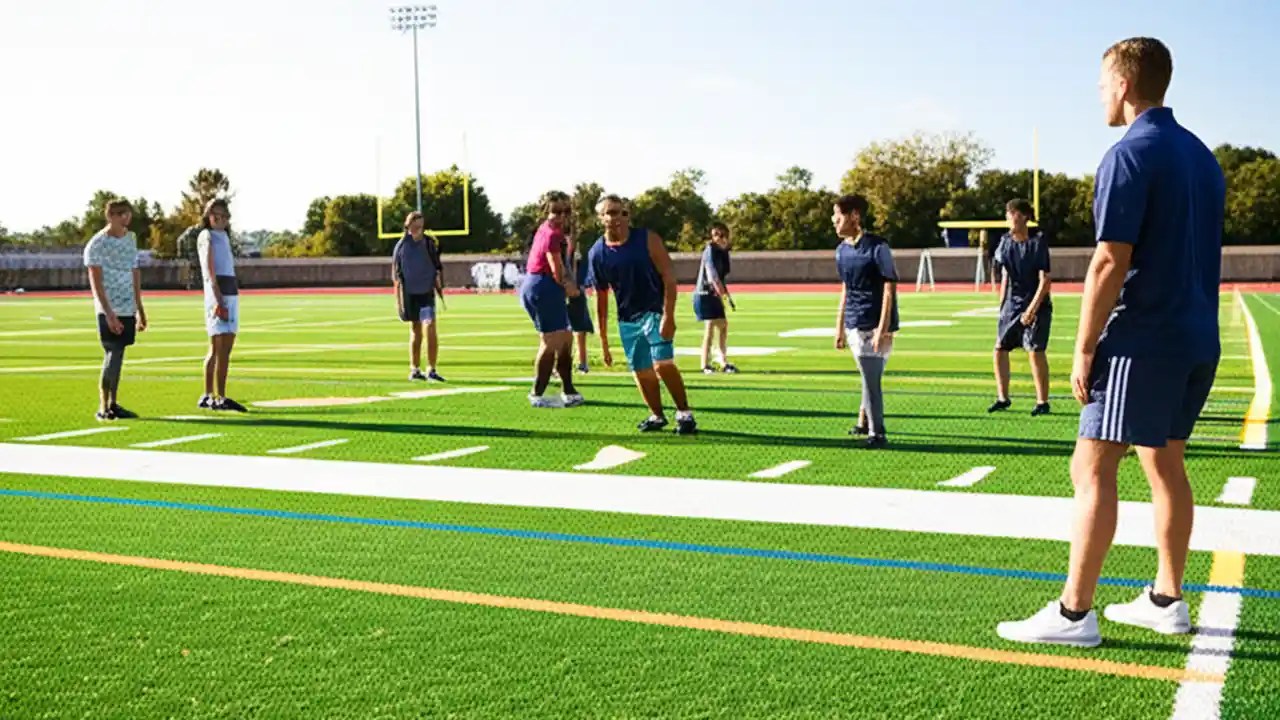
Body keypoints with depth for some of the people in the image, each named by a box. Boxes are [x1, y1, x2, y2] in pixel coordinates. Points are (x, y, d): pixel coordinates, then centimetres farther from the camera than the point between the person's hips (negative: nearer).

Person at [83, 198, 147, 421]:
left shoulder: (131, 239, 14)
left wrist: (139, 308, 16)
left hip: (128, 310, 6)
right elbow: (96, 282, -12)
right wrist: (109, 313, -20)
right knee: (112, 355, -8)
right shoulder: (97, 244, -8)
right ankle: (103, 408, -2)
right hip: (108, 310, -6)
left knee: (118, 355, 8)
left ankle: (113, 404, 13)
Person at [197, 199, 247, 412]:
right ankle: (219, 398, -14)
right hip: (217, 294, -8)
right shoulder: (207, 236, -4)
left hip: (232, 294, 8)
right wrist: (219, 300, -23)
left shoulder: (224, 236, 20)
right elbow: (210, 271, -14)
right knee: (221, 349, -12)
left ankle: (208, 397, 16)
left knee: (218, 350, 10)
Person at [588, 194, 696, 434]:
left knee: (663, 363, -17)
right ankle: (656, 415, 28)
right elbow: (601, 298, 7)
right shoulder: (597, 253, 0)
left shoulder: (647, 239, -9)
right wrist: (603, 340, 8)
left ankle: (684, 413, -1)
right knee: (641, 372, 7)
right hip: (627, 320, 4)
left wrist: (668, 316, -18)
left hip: (654, 312, -4)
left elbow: (669, 278, -10)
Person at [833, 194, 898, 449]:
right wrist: (840, 327, 17)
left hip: (874, 325, -6)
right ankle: (864, 423, 28)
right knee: (870, 378, 17)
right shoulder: (842, 249, 9)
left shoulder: (877, 247, -14)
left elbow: (889, 289, -15)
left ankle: (876, 433, 3)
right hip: (854, 325, 6)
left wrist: (883, 329, -19)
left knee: (871, 379, -5)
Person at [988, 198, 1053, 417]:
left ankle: (1042, 402, -2)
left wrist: (1032, 309, -19)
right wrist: (1002, 305, 10)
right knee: (1000, 348, 5)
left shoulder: (1038, 243, -13)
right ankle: (1003, 398, 18)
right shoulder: (1006, 242, 4)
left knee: (1035, 351, -11)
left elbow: (1045, 280, -15)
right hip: (1012, 304, 6)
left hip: (1036, 306, -6)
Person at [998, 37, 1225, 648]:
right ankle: (1166, 601, 23)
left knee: (1092, 470, -6)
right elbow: (1202, 254, 19)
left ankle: (1074, 613, -4)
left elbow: (1111, 263, -18)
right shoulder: (1202, 156, 15)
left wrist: (1084, 350, -14)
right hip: (1198, 340, 9)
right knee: (1165, 464, 16)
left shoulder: (1129, 155, -13)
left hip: (1141, 343, -9)